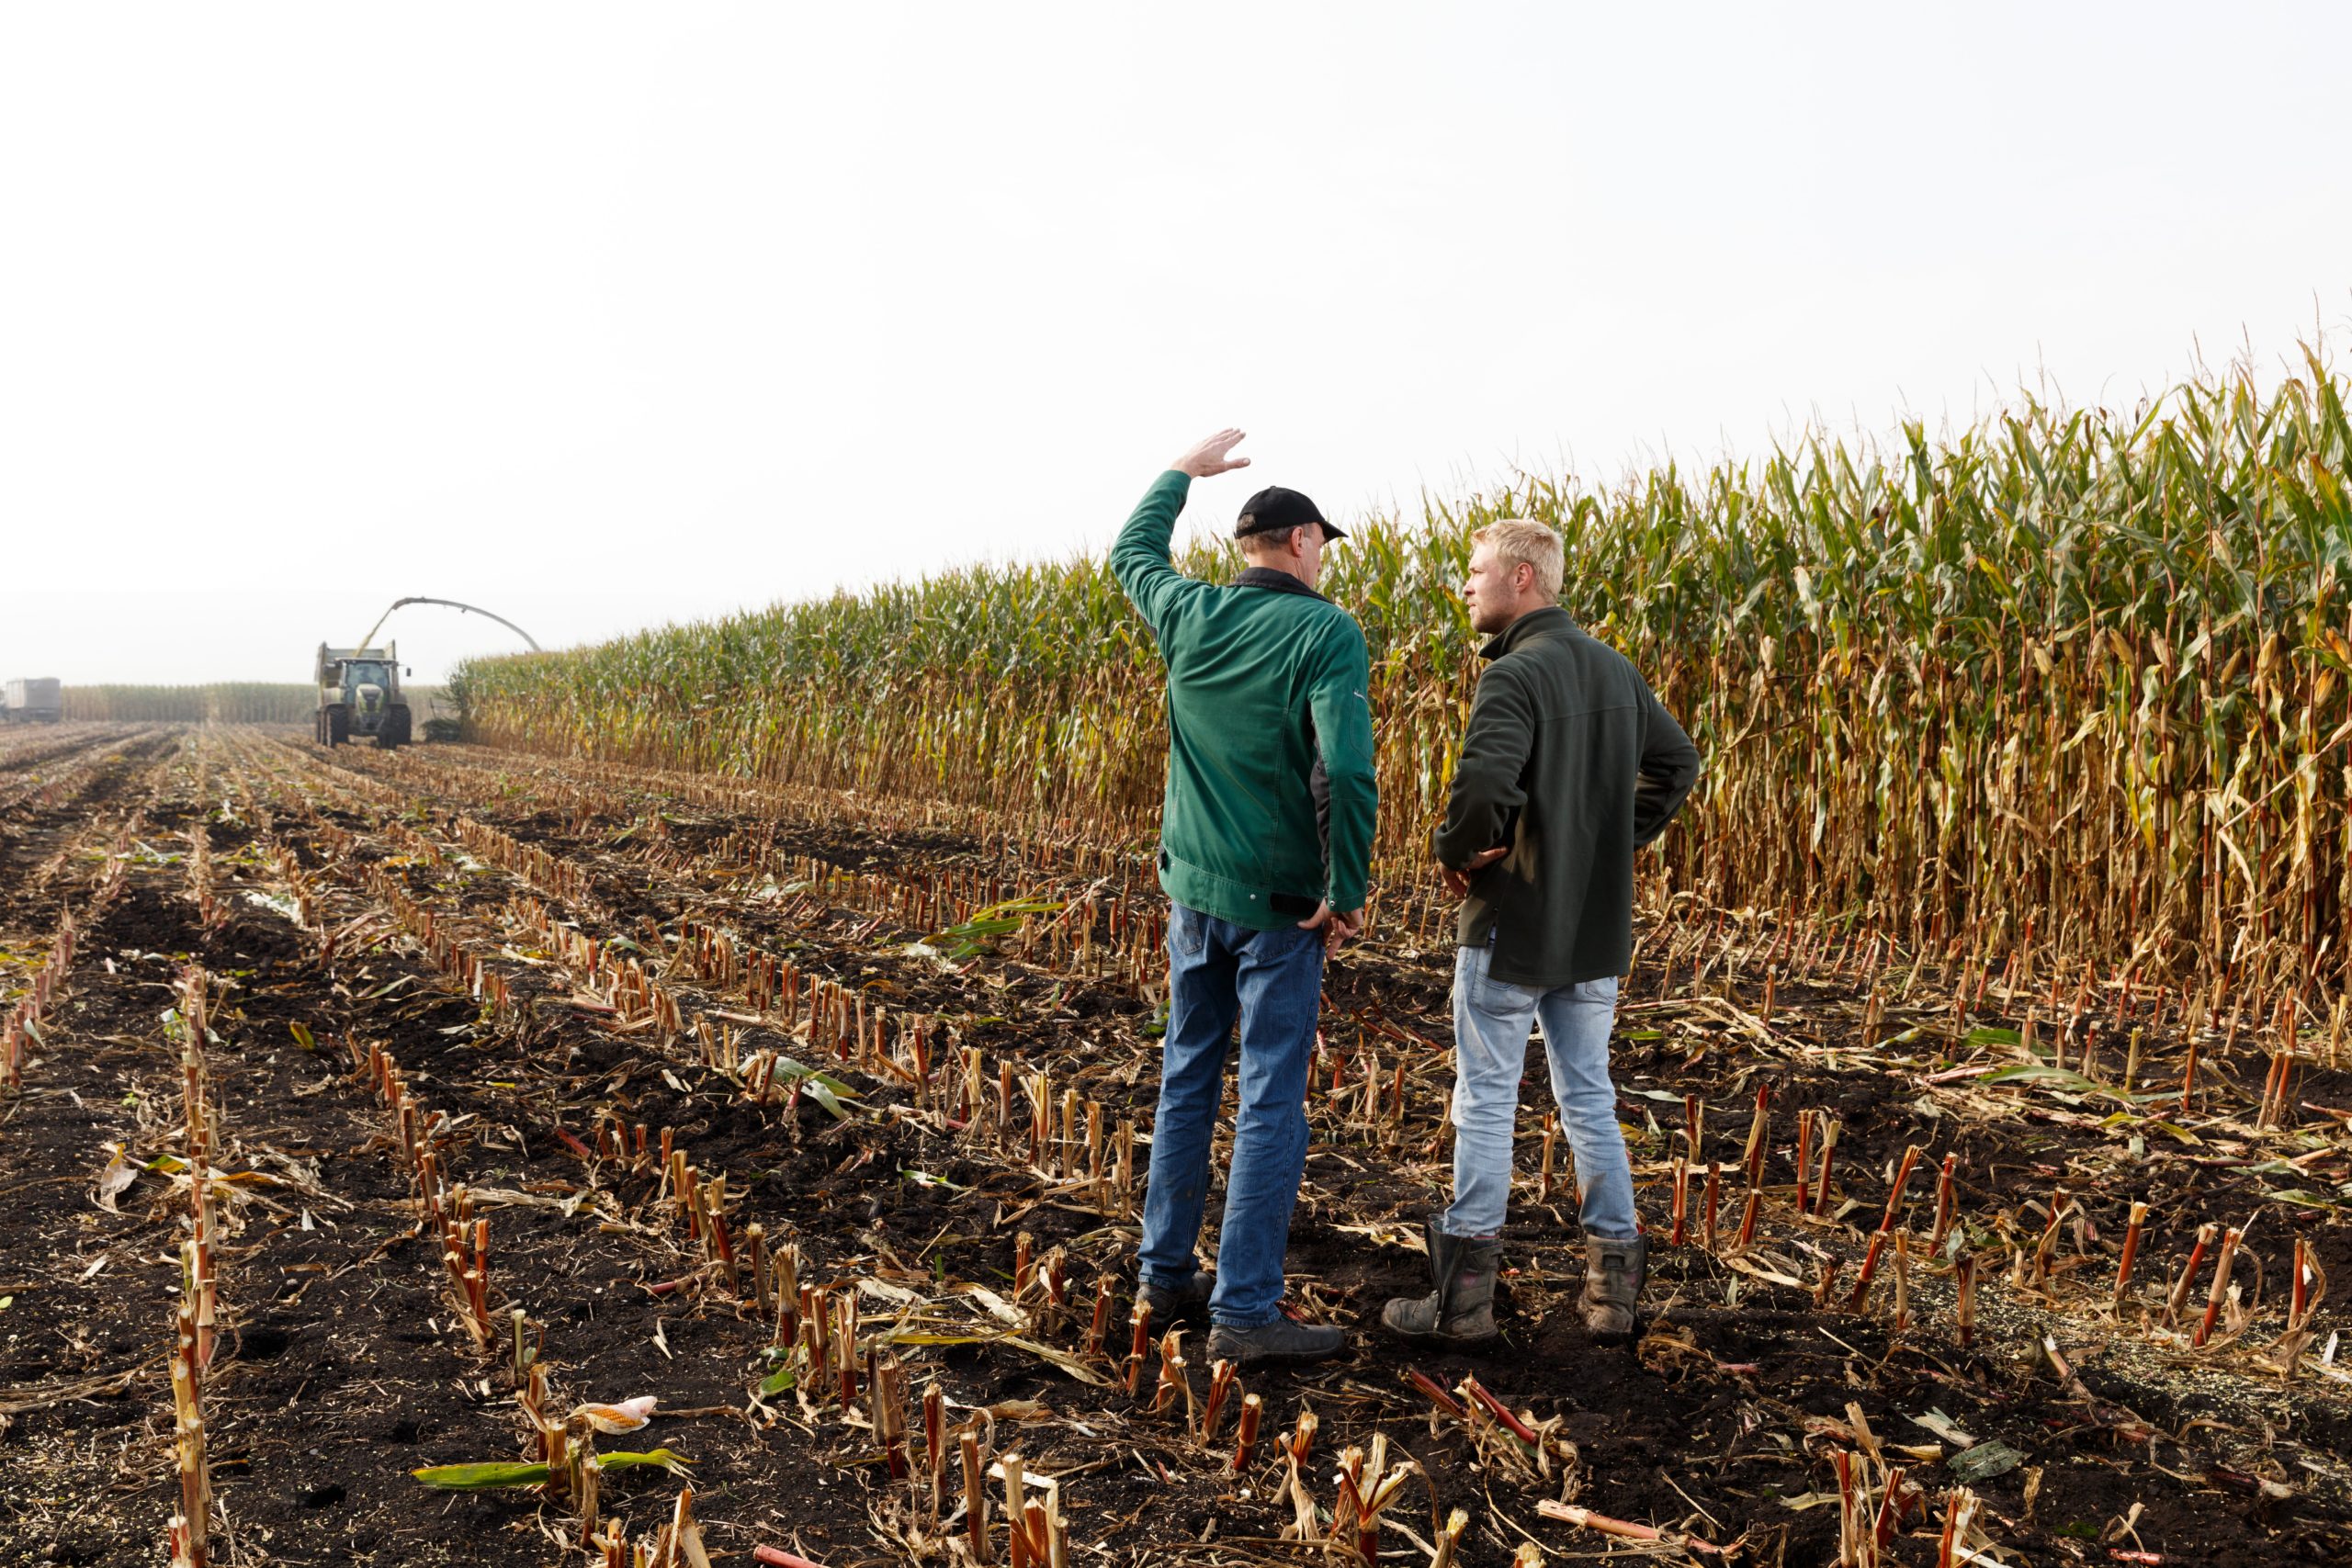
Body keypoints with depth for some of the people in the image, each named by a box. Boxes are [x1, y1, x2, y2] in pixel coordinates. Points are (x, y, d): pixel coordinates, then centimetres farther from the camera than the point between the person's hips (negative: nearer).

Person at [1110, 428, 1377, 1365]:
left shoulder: (1190, 617, 2)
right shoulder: (1327, 632, -13)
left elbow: (1132, 551, 25)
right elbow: (1346, 774, -23)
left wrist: (1181, 473, 37)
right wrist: (1346, 892, -13)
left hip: (1192, 887, 6)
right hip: (1278, 901, -6)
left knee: (1187, 1083, 17)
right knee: (1272, 1103, 0)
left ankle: (1166, 1273, 26)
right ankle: (1243, 1312, 4)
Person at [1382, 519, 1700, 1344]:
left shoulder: (1515, 675, -18)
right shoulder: (1616, 670, 7)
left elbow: (1482, 781, -33)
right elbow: (1677, 763, 18)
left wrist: (1455, 853, -14)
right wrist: (1619, 841, 14)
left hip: (1512, 927, -7)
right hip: (1597, 930, 7)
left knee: (1486, 1101, 3)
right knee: (1589, 1097, 16)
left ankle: (1465, 1297, 12)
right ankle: (1614, 1283, 21)